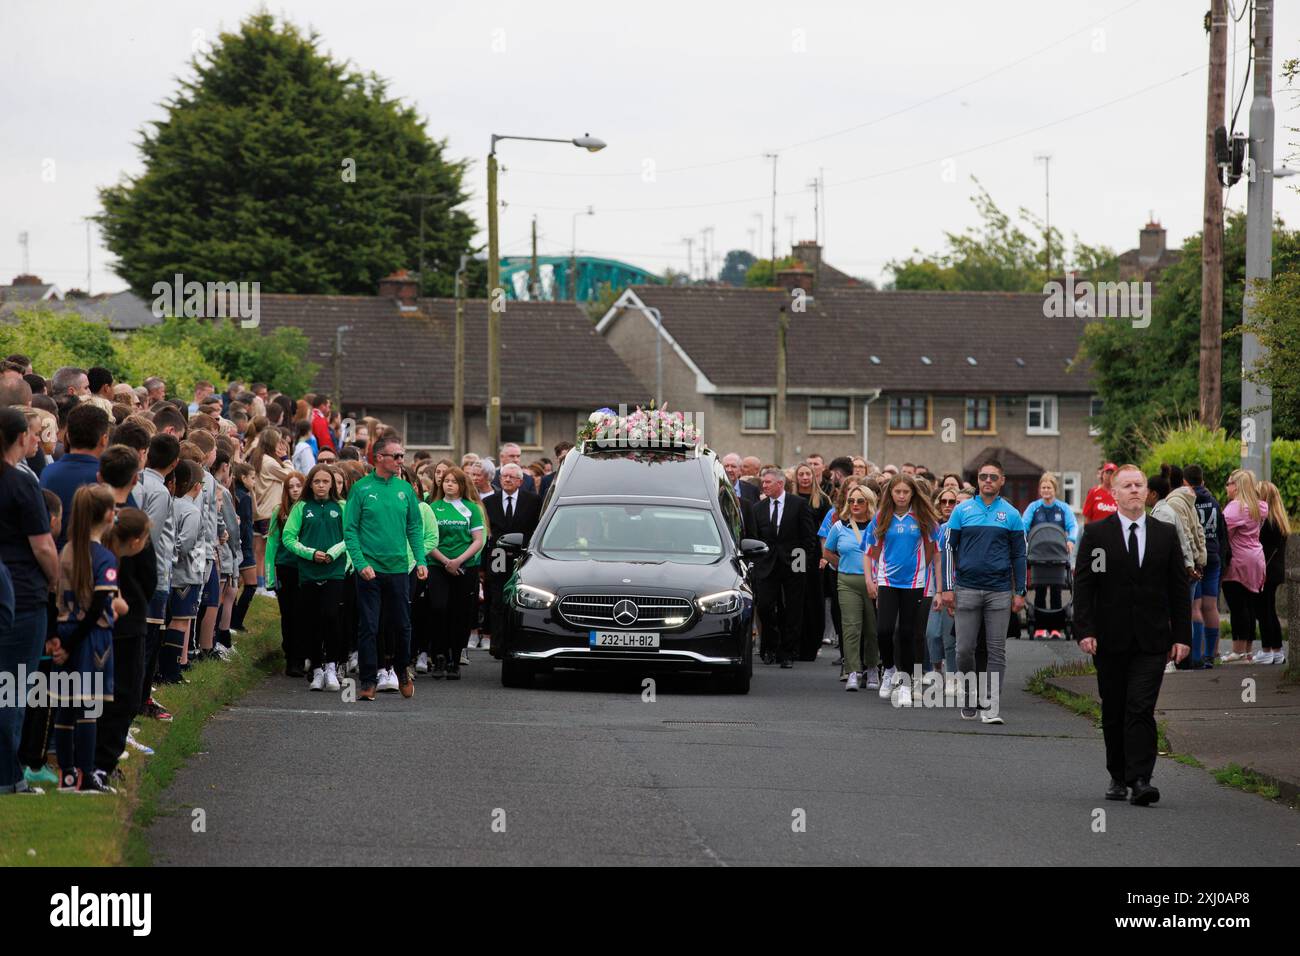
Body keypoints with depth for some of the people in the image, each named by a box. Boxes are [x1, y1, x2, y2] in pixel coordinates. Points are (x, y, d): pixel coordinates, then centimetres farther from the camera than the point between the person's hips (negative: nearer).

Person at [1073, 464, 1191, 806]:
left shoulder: (1166, 535, 7)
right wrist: (1085, 631, -10)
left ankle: (1140, 780, -17)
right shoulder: (1095, 533, 2)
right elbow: (1083, 585, -1)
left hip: (1151, 640, 0)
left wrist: (1181, 636, 3)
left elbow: (1179, 588, 9)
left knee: (1141, 710, -11)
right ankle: (1118, 777, 21)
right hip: (1111, 640, 0)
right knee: (1113, 711, 9)